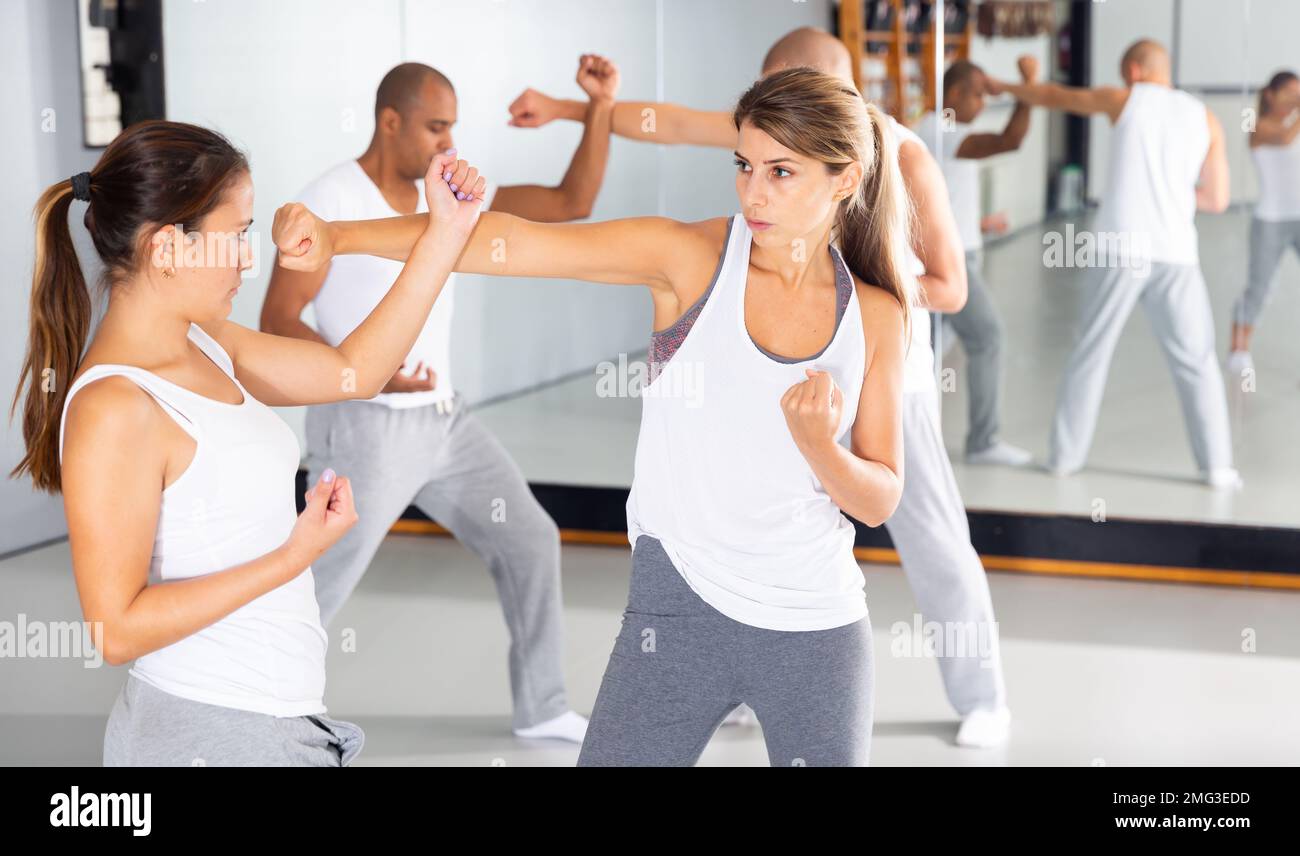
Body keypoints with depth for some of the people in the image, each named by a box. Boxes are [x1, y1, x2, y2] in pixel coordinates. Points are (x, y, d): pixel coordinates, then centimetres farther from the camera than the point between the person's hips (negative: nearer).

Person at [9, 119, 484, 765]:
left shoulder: (204, 345, 4)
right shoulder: (113, 409, -22)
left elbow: (354, 369, 13)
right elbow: (116, 630, -22)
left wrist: (446, 230, 9)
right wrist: (293, 557, -21)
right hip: (206, 735, -8)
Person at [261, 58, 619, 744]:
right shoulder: (330, 202, -15)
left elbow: (572, 204, 3)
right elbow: (276, 323, -17)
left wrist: (599, 107, -8)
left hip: (444, 421, 7)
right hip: (364, 431, -7)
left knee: (530, 540, 9)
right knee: (313, 596, -1)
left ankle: (542, 707, 23)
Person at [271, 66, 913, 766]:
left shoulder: (876, 314, 1)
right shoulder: (691, 256, -6)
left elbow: (881, 500, 4)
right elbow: (512, 242, -18)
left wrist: (819, 446, -18)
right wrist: (339, 236, -28)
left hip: (817, 628, 2)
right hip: (680, 608, -2)